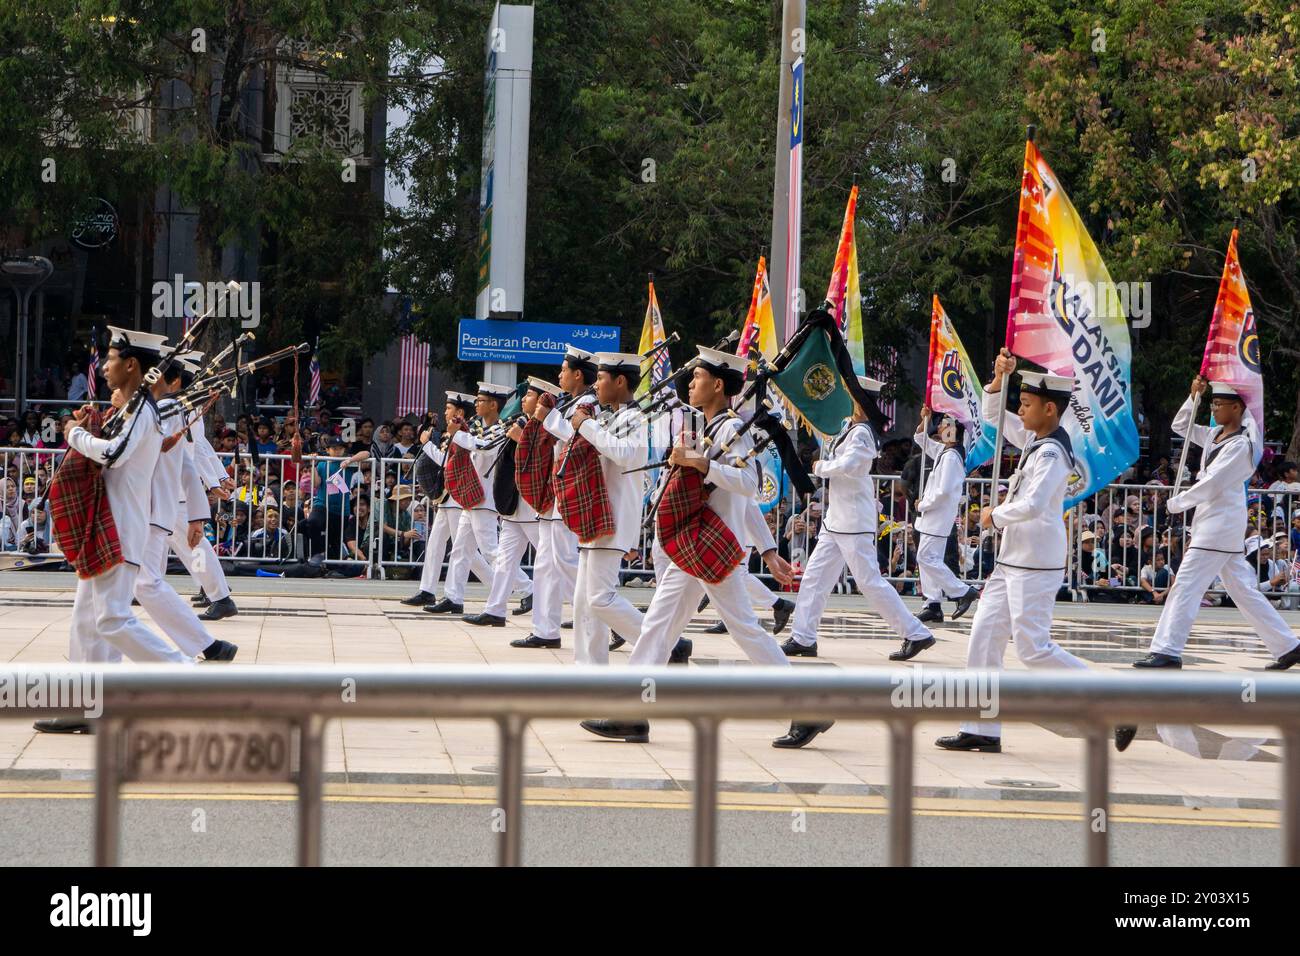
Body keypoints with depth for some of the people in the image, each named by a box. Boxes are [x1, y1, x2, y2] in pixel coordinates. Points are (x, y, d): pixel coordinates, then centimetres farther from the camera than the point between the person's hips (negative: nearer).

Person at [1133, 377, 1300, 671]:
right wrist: (1194, 396, 10)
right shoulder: (1215, 435, 12)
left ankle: (1166, 651, -11)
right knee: (1242, 588, 11)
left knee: (1186, 585, -11)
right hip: (1211, 521, 10)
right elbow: (1181, 426, 24)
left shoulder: (1241, 445, -14)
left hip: (1221, 522, -10)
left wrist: (1176, 503, -8)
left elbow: (1211, 485, -18)